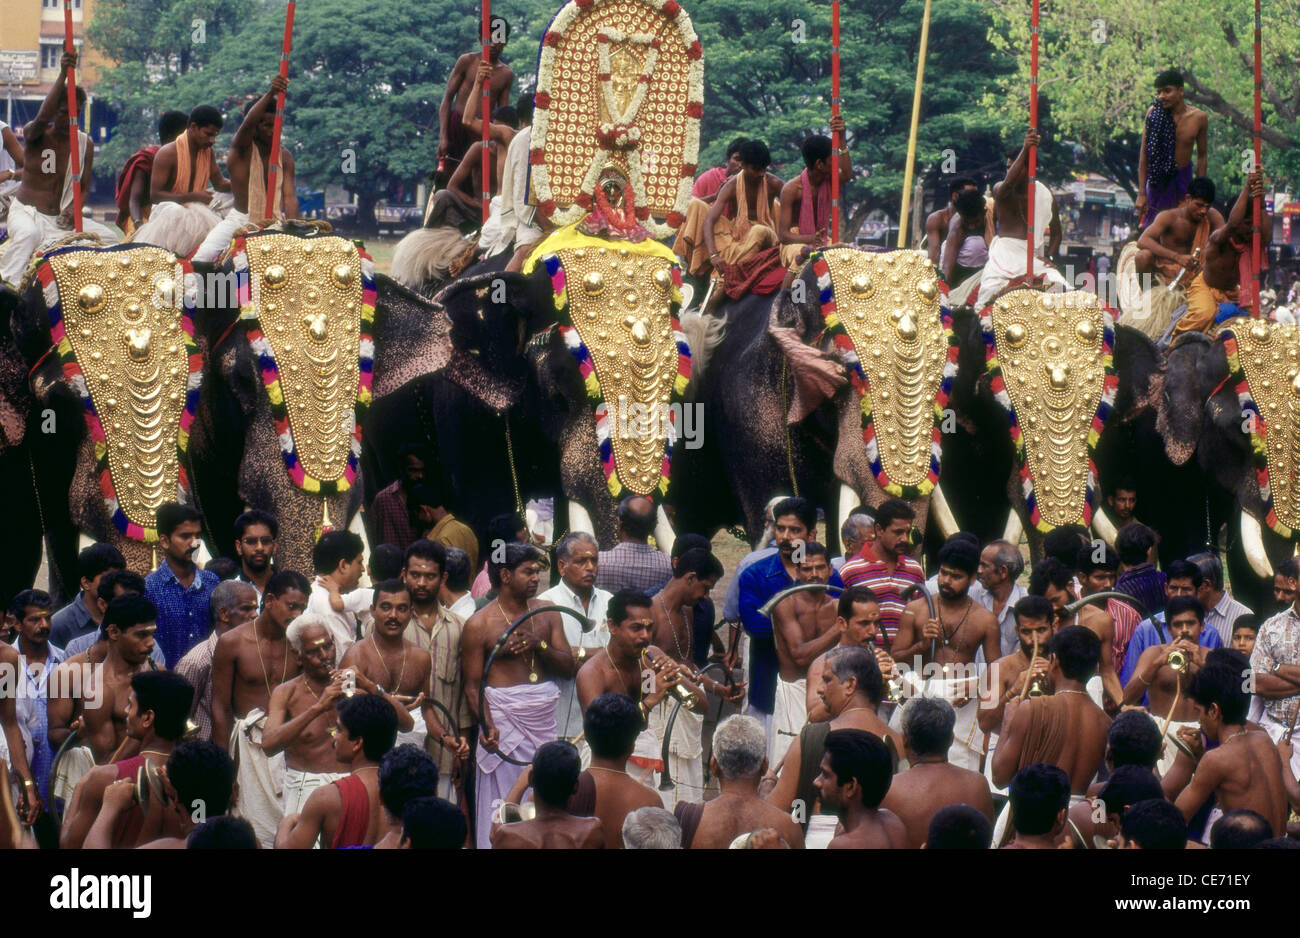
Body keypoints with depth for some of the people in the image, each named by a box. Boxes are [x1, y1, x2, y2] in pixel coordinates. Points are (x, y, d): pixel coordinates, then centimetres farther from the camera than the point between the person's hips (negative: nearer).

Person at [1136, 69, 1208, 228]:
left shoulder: (1198, 117, -8)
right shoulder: (1153, 112, -12)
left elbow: (1202, 156, 3)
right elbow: (1144, 154, -8)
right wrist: (1141, 193, -10)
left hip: (1183, 177, 1)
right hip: (1157, 178, -1)